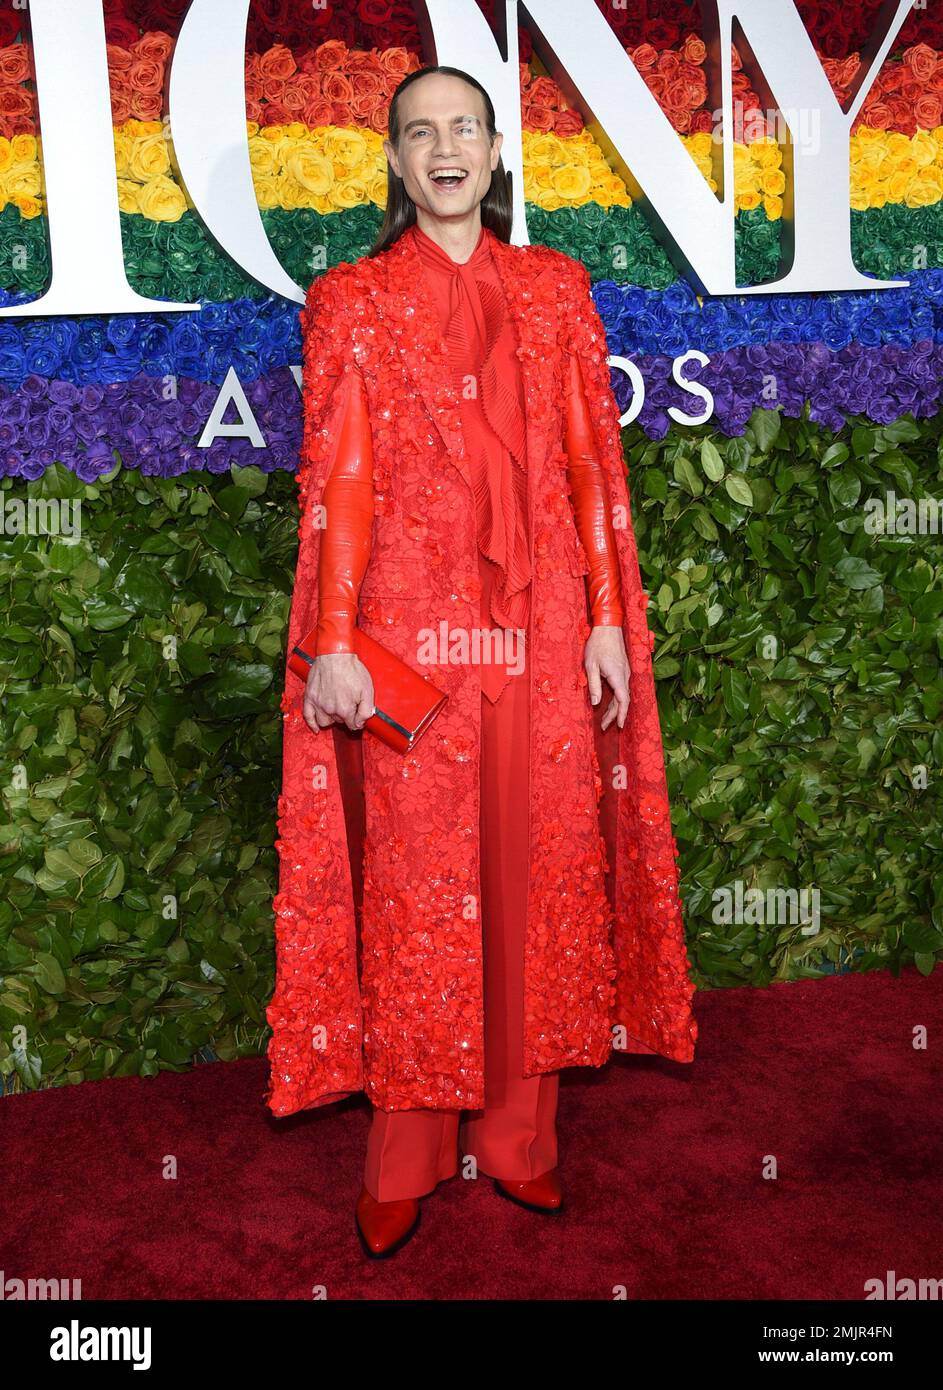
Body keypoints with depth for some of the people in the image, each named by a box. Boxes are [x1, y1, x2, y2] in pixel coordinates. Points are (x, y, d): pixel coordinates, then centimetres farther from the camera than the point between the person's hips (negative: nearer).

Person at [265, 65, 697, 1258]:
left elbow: (595, 465, 8)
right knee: (409, 881, 3)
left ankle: (517, 1131, 24)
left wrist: (608, 621, 1)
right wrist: (332, 643, -9)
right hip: (408, 632, -1)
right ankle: (406, 1153, 20)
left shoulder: (556, 290, 12)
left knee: (536, 867, 6)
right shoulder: (351, 302, 7)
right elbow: (336, 481, 0)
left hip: (539, 633, 2)